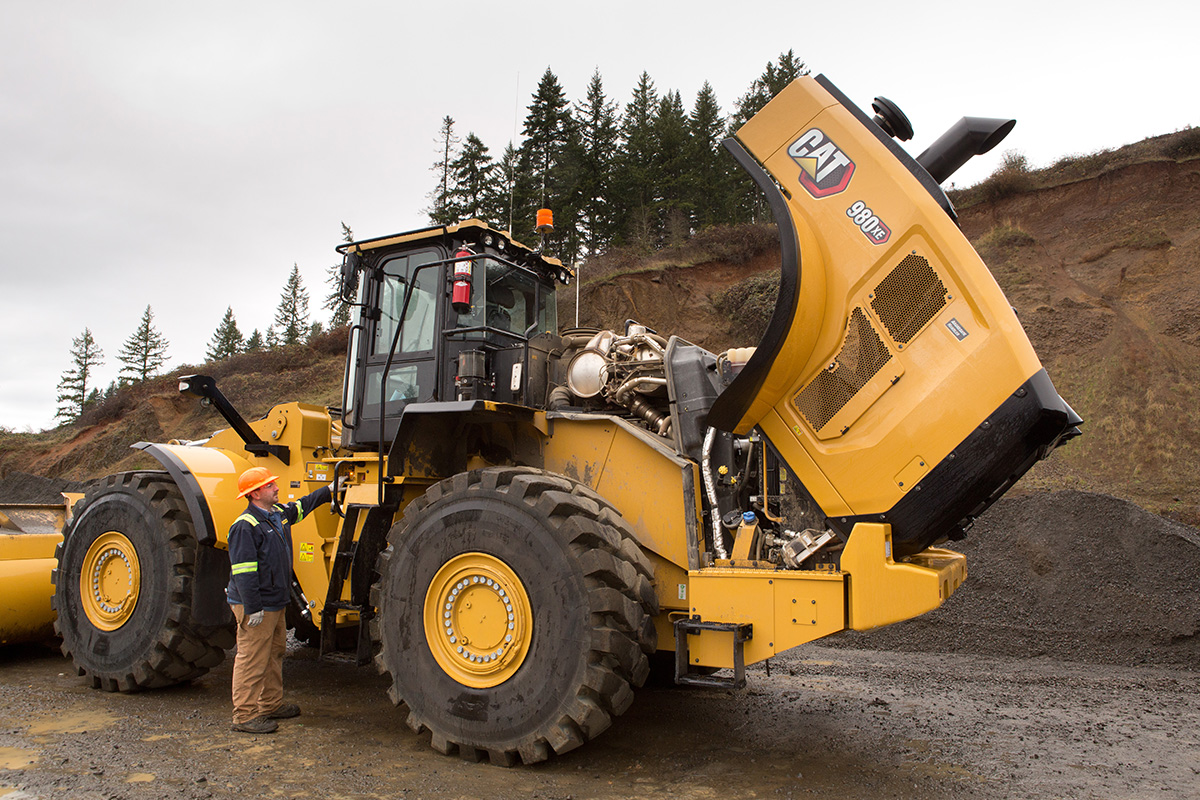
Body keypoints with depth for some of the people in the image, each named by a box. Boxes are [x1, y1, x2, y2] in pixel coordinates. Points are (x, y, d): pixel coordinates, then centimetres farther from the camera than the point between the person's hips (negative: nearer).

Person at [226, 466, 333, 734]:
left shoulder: (280, 513, 9)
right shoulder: (245, 526, -19)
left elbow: (303, 505, 31)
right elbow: (243, 570, -22)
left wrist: (329, 491, 35)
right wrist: (253, 608, -24)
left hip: (276, 603, 10)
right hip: (256, 607, -10)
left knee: (275, 654, 19)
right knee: (252, 659, -3)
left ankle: (272, 705, 31)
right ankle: (245, 716, 5)